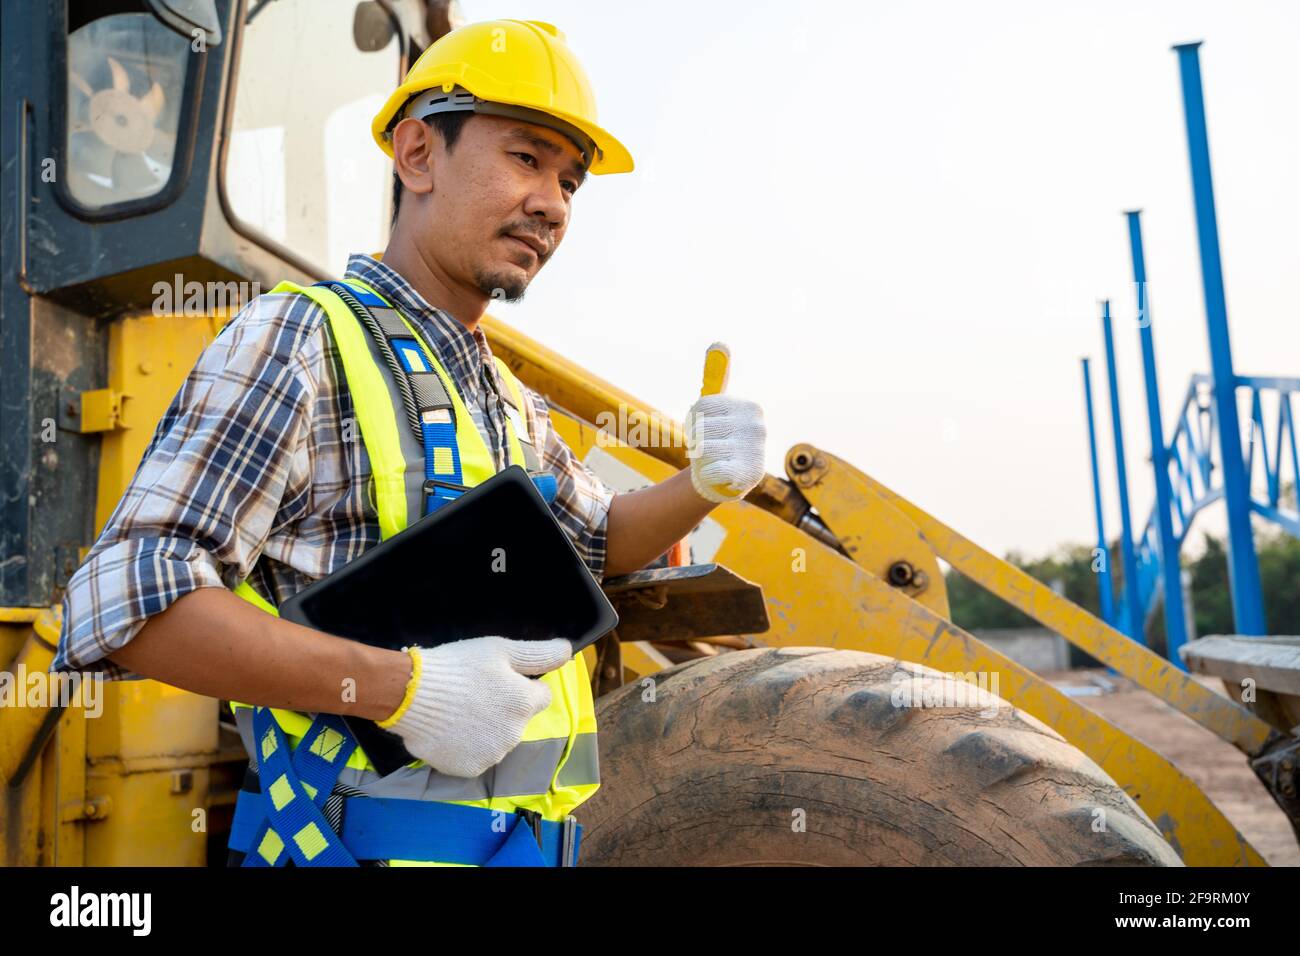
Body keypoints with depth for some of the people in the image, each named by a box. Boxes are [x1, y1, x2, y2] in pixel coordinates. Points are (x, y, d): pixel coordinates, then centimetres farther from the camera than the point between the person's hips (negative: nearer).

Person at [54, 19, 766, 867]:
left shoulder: (511, 403, 11)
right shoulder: (302, 341, -13)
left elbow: (598, 539, 24)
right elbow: (125, 601, -21)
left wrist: (705, 486, 3)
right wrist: (400, 686, -29)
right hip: (366, 834, -8)